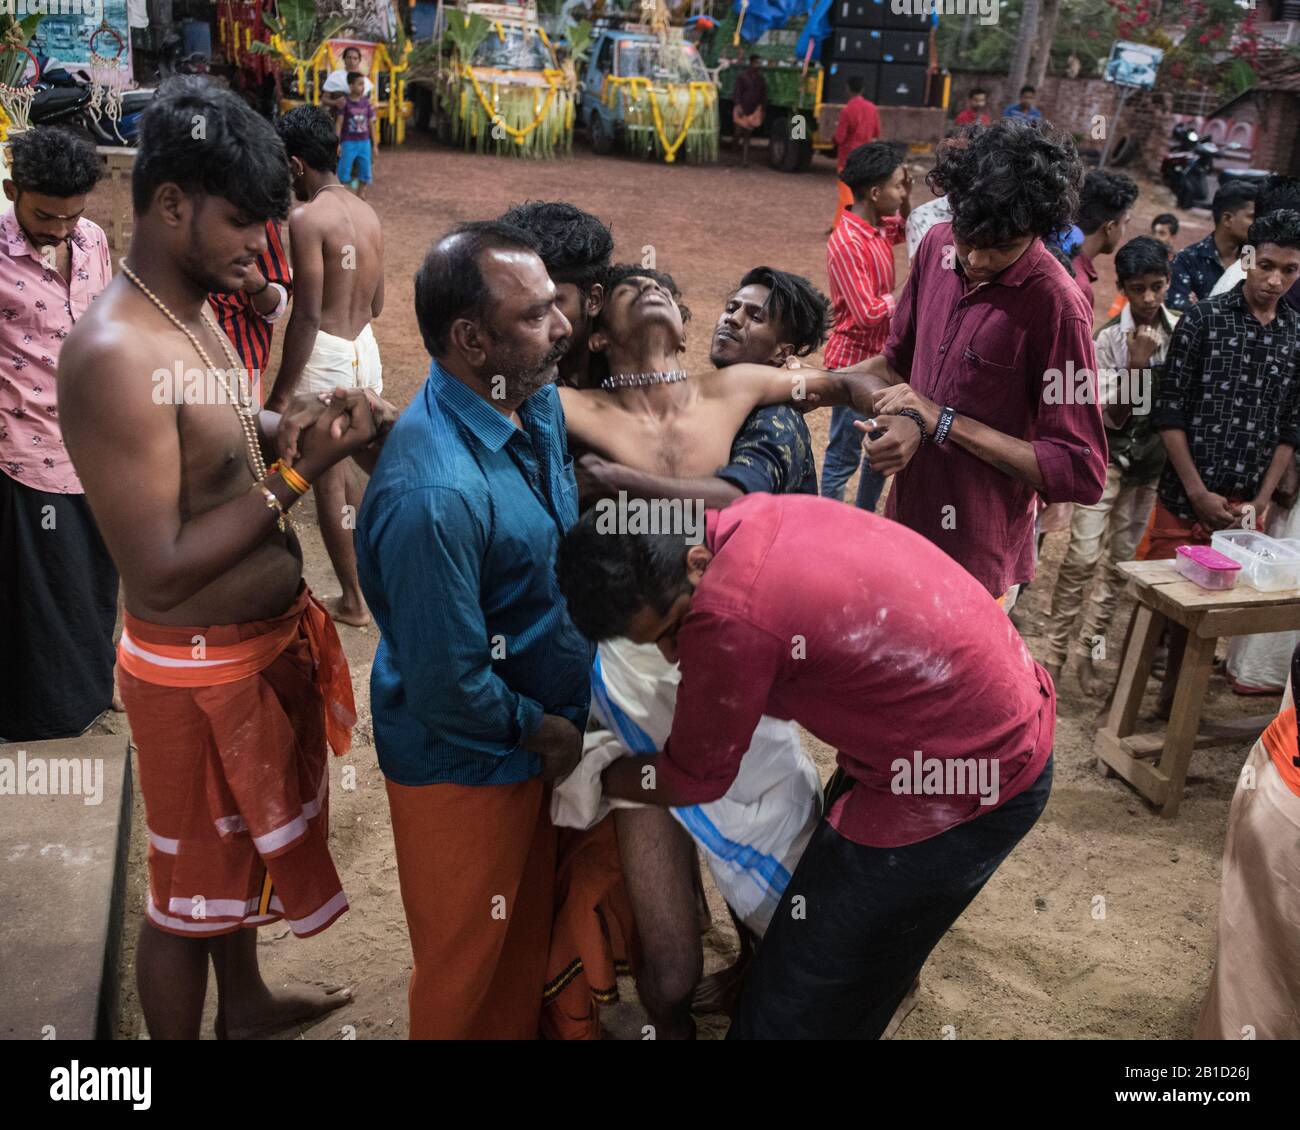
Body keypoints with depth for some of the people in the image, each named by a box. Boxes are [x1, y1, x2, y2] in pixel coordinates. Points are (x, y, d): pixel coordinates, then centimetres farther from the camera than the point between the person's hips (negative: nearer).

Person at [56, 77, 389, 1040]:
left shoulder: (195, 314, 3)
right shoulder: (117, 354, -27)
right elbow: (160, 571, -28)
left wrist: (298, 428, -1)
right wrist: (300, 469, -26)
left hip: (268, 637, 10)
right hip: (198, 669, -10)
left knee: (245, 841, 28)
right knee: (193, 886, 12)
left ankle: (246, 1004, 53)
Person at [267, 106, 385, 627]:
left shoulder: (306, 218, -16)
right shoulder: (367, 213, 6)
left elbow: (307, 316, -19)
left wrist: (280, 394, -13)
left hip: (326, 356, -8)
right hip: (365, 350, 8)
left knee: (326, 480, 7)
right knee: (339, 461, 26)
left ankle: (353, 601, 19)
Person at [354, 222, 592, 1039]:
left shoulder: (539, 405, -5)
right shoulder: (434, 494, -34)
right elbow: (450, 686, -27)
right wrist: (543, 729, -11)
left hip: (537, 736, 8)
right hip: (467, 763, -8)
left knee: (530, 934, 28)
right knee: (467, 970, 17)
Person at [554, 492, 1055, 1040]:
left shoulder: (728, 617, -31)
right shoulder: (758, 517, -6)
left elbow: (694, 779, -13)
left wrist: (595, 775, 5)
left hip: (969, 784, -9)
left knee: (798, 1005, 3)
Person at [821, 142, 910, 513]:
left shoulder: (880, 225, 4)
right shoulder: (847, 242, -23)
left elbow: (905, 231, 29)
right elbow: (868, 312, -26)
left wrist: (906, 197, 9)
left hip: (881, 356, 9)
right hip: (854, 361, -9)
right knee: (843, 456, 1)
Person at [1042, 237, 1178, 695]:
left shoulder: (1180, 329, -1)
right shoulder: (1109, 338, -13)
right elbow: (1115, 415, -16)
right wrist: (1137, 362, -27)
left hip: (1153, 457, 4)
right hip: (1108, 454, -4)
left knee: (1121, 558, 7)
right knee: (1083, 555, -10)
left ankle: (1089, 648, 17)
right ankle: (1055, 648, 1)